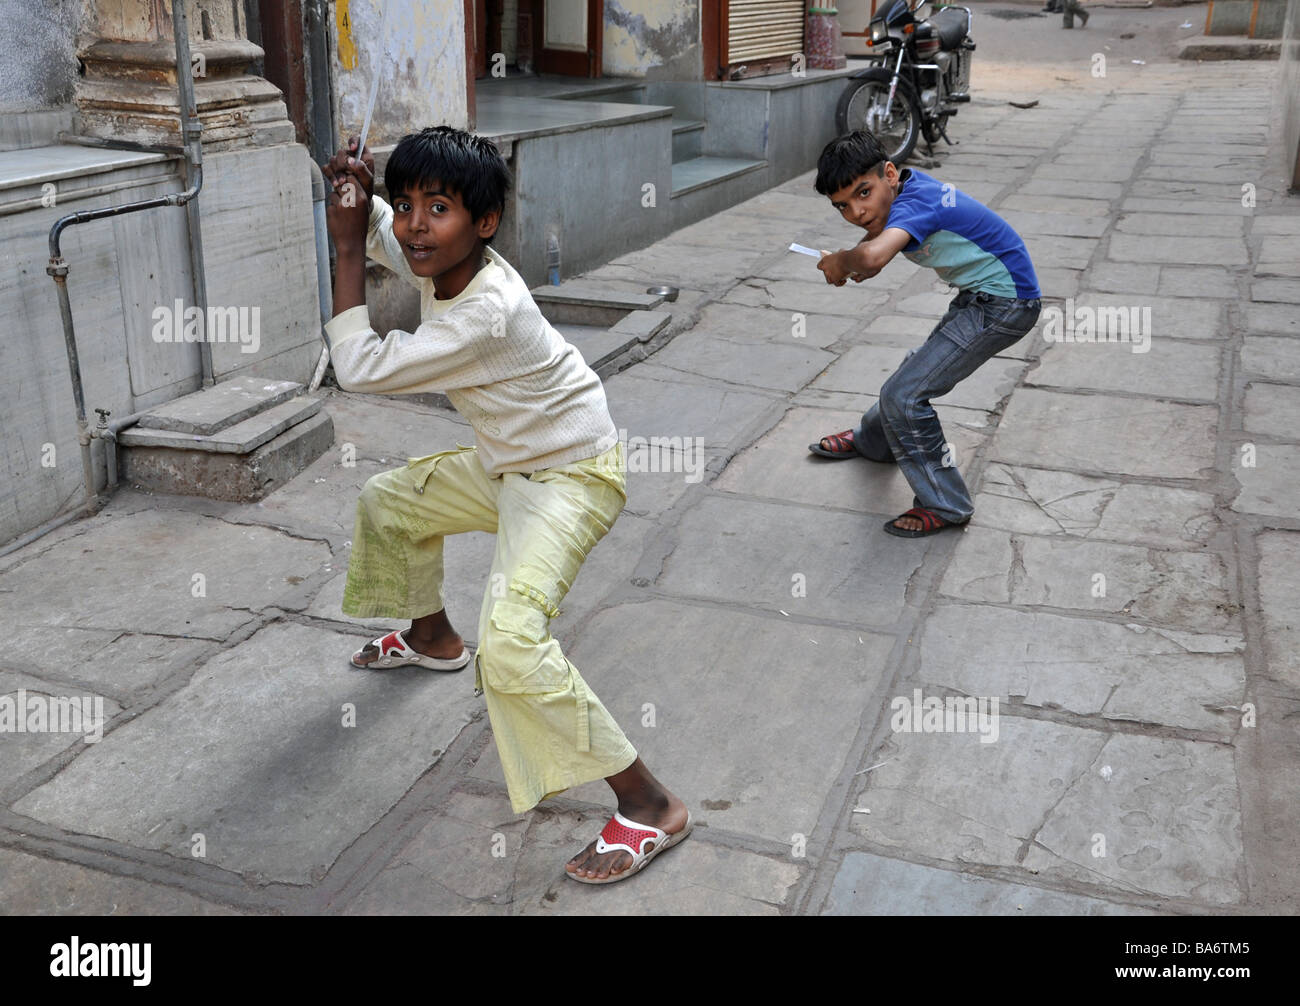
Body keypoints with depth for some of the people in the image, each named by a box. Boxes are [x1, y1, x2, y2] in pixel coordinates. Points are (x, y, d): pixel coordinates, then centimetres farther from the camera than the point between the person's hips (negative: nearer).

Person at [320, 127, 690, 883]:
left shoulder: (486, 315, -32)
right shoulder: (442, 263, -5)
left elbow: (360, 368, -24)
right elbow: (382, 232, 18)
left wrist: (347, 245, -20)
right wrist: (360, 194, -5)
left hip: (572, 478, -10)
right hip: (510, 463, 10)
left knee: (511, 639, -28)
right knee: (389, 502, 26)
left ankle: (650, 806, -19)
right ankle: (434, 639, 50)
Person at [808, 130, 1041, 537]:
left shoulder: (913, 205, -28)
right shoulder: (909, 182, -1)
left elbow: (872, 256, -49)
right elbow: (882, 230, 23)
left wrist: (841, 262, -26)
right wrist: (860, 258, 1)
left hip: (1003, 305, -10)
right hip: (981, 295, 10)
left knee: (903, 396, -12)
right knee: (918, 369, 27)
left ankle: (945, 506, -1)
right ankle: (871, 442, 52)